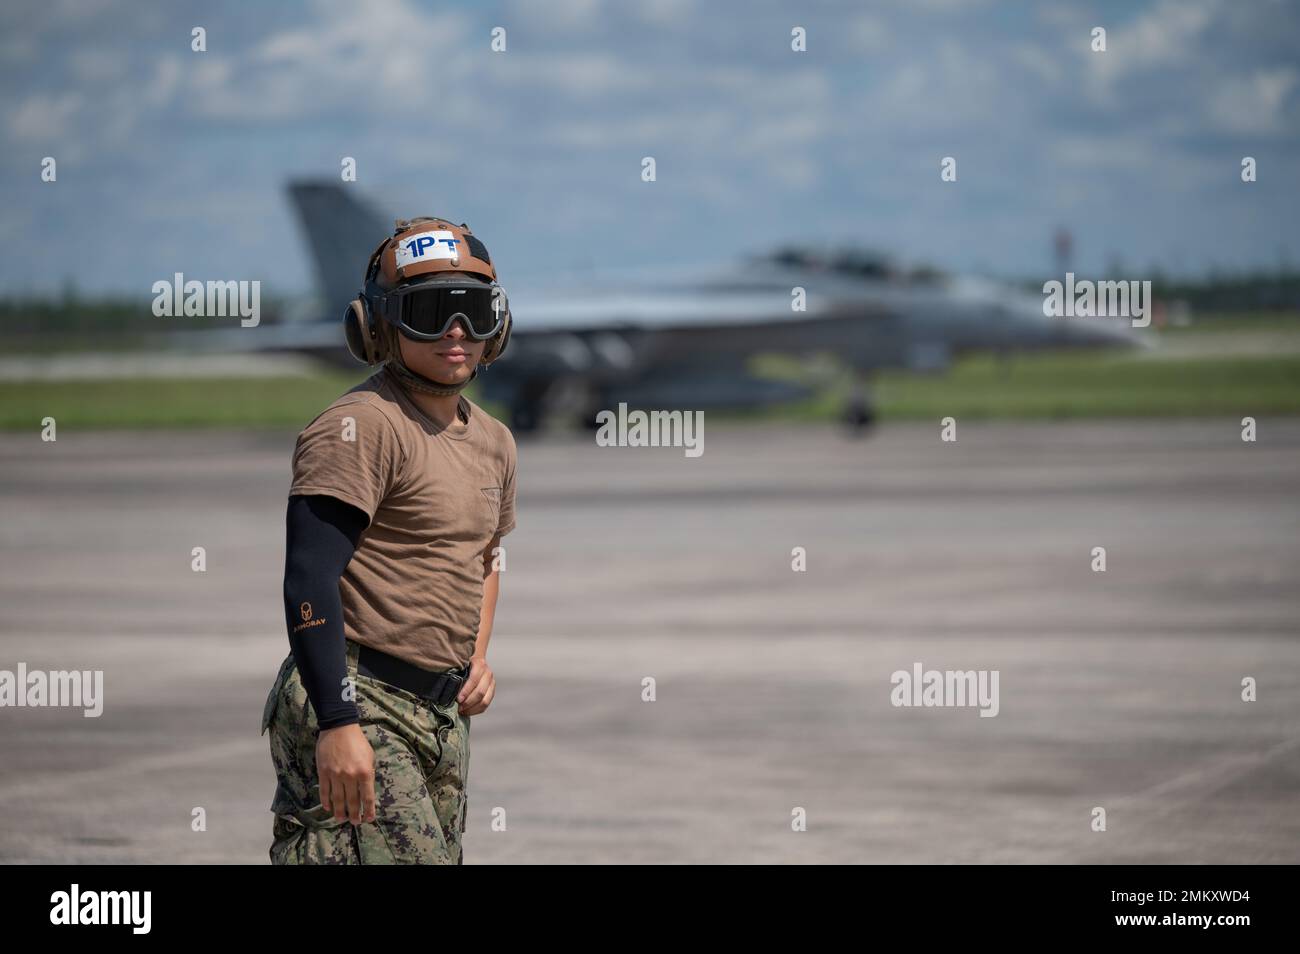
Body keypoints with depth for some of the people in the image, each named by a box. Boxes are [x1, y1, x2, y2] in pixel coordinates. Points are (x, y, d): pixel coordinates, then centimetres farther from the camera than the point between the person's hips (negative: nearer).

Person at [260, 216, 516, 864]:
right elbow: (309, 580, -20)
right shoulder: (362, 427, -12)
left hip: (444, 716, 9)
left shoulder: (493, 442, 15)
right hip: (362, 714, -9)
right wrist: (338, 724, -28)